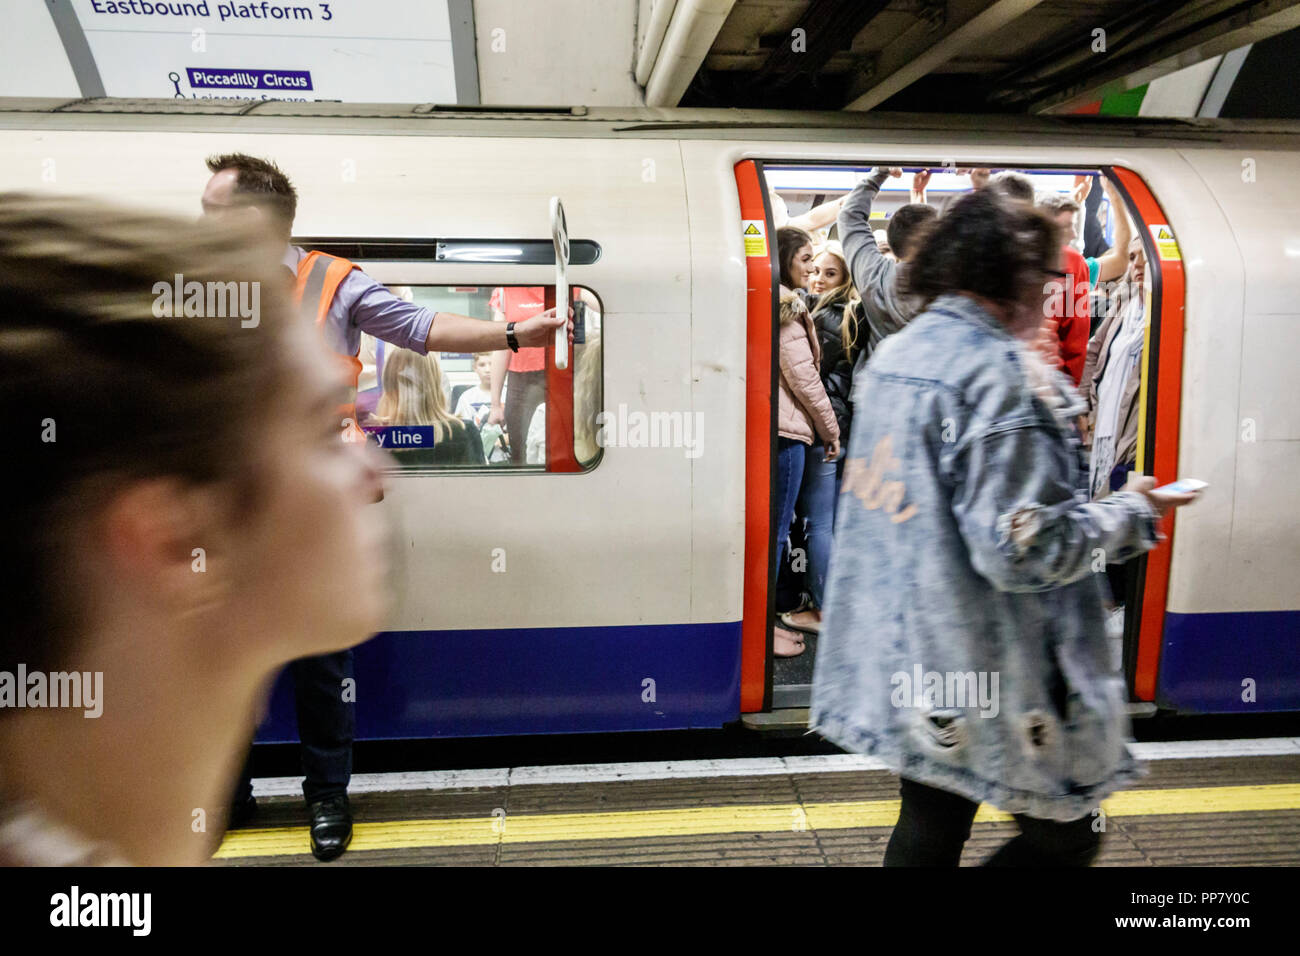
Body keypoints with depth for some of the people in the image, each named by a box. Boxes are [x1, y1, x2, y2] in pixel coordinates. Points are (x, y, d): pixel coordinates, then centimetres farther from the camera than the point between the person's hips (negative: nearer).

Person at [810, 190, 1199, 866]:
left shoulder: (891, 357, 7)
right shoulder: (1000, 373, -19)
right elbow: (1023, 549, -24)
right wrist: (1130, 513, -8)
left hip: (902, 666, 9)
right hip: (987, 684, -8)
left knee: (928, 831, 20)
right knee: (1065, 840, 11)